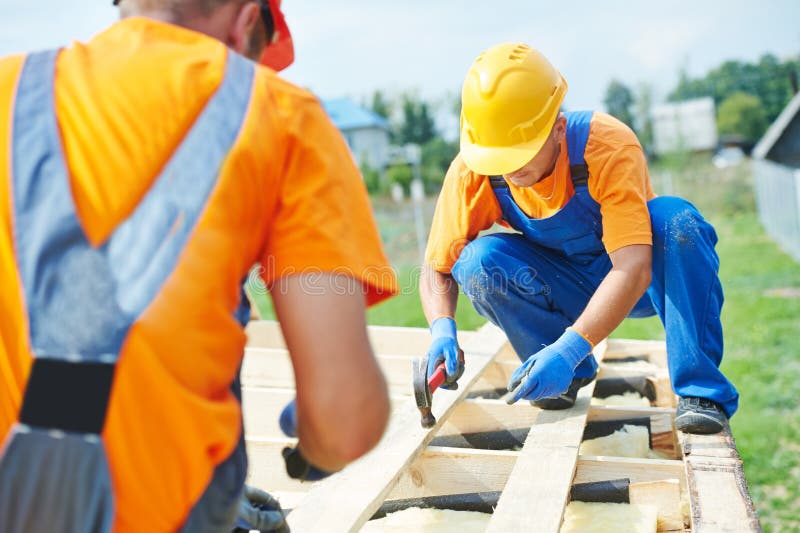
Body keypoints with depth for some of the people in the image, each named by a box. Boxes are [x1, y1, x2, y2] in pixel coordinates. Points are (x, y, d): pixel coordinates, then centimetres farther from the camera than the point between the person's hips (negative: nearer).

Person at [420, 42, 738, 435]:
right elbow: (437, 269, -15)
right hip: (569, 288, 2)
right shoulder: (472, 171, -21)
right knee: (478, 260, -26)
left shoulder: (609, 146, -31)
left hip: (634, 282, -2)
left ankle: (701, 391, -22)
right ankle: (569, 376, -6)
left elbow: (634, 271, -38)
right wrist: (443, 330, -36)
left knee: (676, 221, -34)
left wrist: (569, 348, -50)